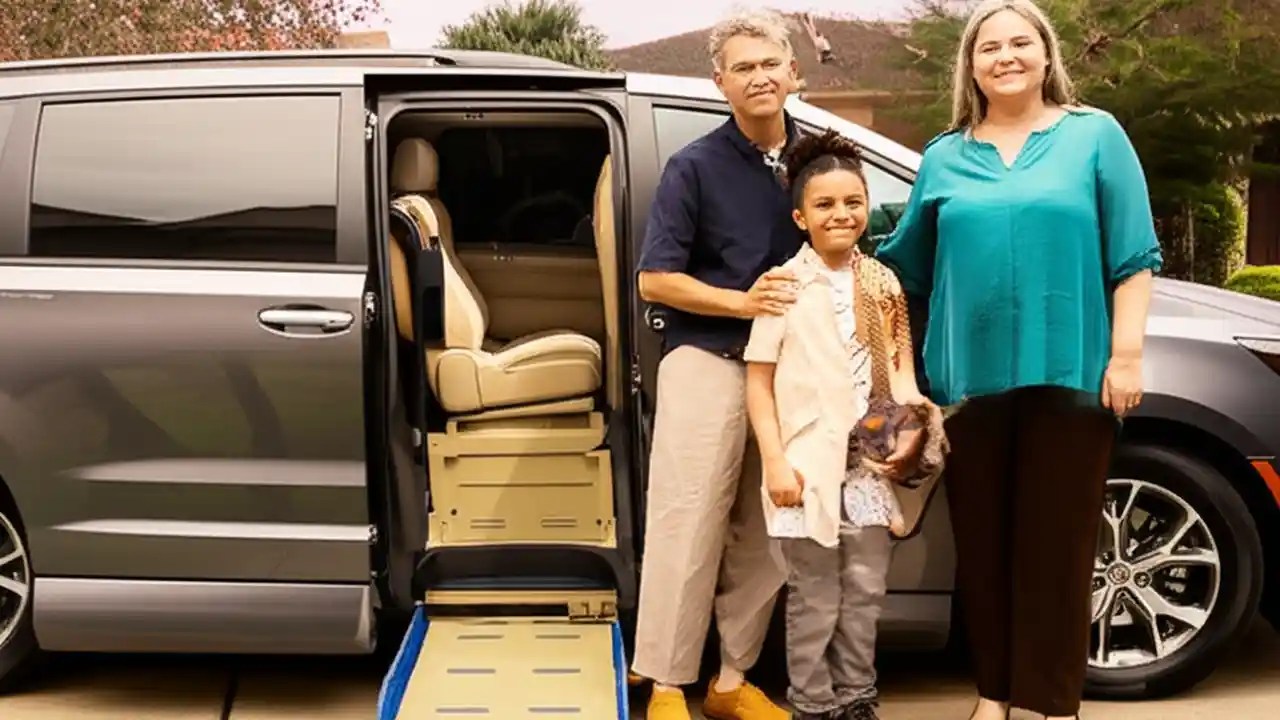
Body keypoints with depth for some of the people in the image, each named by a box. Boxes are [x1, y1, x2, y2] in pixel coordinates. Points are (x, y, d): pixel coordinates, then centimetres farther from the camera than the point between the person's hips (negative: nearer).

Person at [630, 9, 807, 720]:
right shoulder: (694, 166, -2)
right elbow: (655, 279, -5)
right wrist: (743, 301, -17)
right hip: (707, 363, -4)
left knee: (762, 537, 7)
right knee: (688, 527, -5)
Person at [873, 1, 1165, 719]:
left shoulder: (1096, 135, 5)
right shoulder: (944, 158, 12)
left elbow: (1133, 256, 1)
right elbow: (907, 261, 18)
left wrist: (1126, 351, -7)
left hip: (1070, 372, -2)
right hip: (972, 376, 3)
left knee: (1056, 543, 2)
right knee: (983, 544, 8)